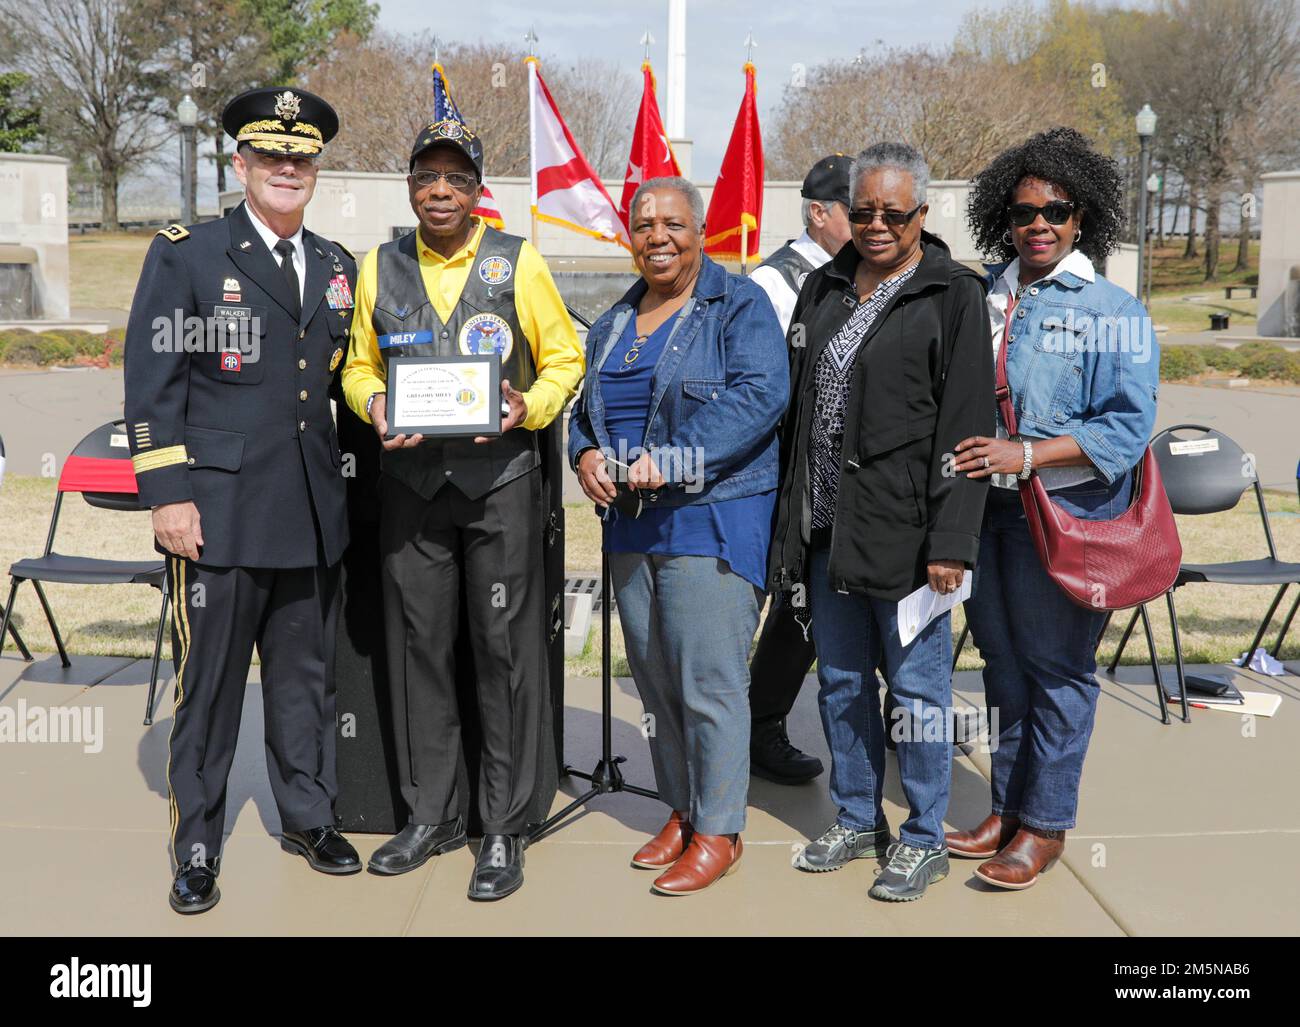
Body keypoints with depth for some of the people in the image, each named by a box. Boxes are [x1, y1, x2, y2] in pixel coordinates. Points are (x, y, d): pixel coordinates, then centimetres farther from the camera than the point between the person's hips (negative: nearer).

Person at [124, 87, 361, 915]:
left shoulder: (336, 265, 14)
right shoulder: (185, 255, -1)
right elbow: (152, 385, -5)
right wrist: (166, 495, -11)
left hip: (312, 514, 5)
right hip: (217, 511, -4)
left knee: (307, 675, 14)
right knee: (208, 684, 3)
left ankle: (309, 816, 30)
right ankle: (197, 850, 16)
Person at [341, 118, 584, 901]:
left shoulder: (519, 262, 2)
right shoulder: (381, 269, 10)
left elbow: (564, 357, 5)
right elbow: (361, 366, 17)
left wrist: (529, 407, -13)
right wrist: (374, 404, -5)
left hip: (500, 477, -3)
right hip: (411, 482, 3)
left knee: (507, 650, 0)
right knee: (419, 649, 9)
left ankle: (505, 830, 11)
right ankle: (431, 815, 24)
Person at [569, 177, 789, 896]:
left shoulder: (740, 306, -3)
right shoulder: (614, 324, 18)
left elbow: (760, 394, -17)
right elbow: (586, 406, 22)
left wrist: (671, 459, -24)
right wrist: (586, 454, -1)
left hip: (711, 519, -7)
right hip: (631, 522, 7)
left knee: (709, 681, -6)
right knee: (653, 676, 12)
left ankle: (719, 831, 7)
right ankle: (681, 810, 26)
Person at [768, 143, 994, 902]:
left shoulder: (953, 294, -5)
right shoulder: (825, 286, 13)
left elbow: (966, 425, -10)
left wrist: (951, 540, -16)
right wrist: (791, 515, 12)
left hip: (905, 526, -6)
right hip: (828, 525, 6)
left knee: (916, 683, 3)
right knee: (841, 680, 15)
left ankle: (925, 838, 19)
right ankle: (857, 819, 31)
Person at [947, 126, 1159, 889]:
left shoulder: (1115, 312, -6)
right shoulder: (985, 297, 10)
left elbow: (1128, 427, -14)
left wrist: (1027, 454, -23)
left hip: (1064, 516, -5)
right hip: (985, 509, 5)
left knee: (1057, 669, 4)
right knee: (1003, 662, 15)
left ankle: (1047, 824, 18)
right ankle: (1008, 807, 29)